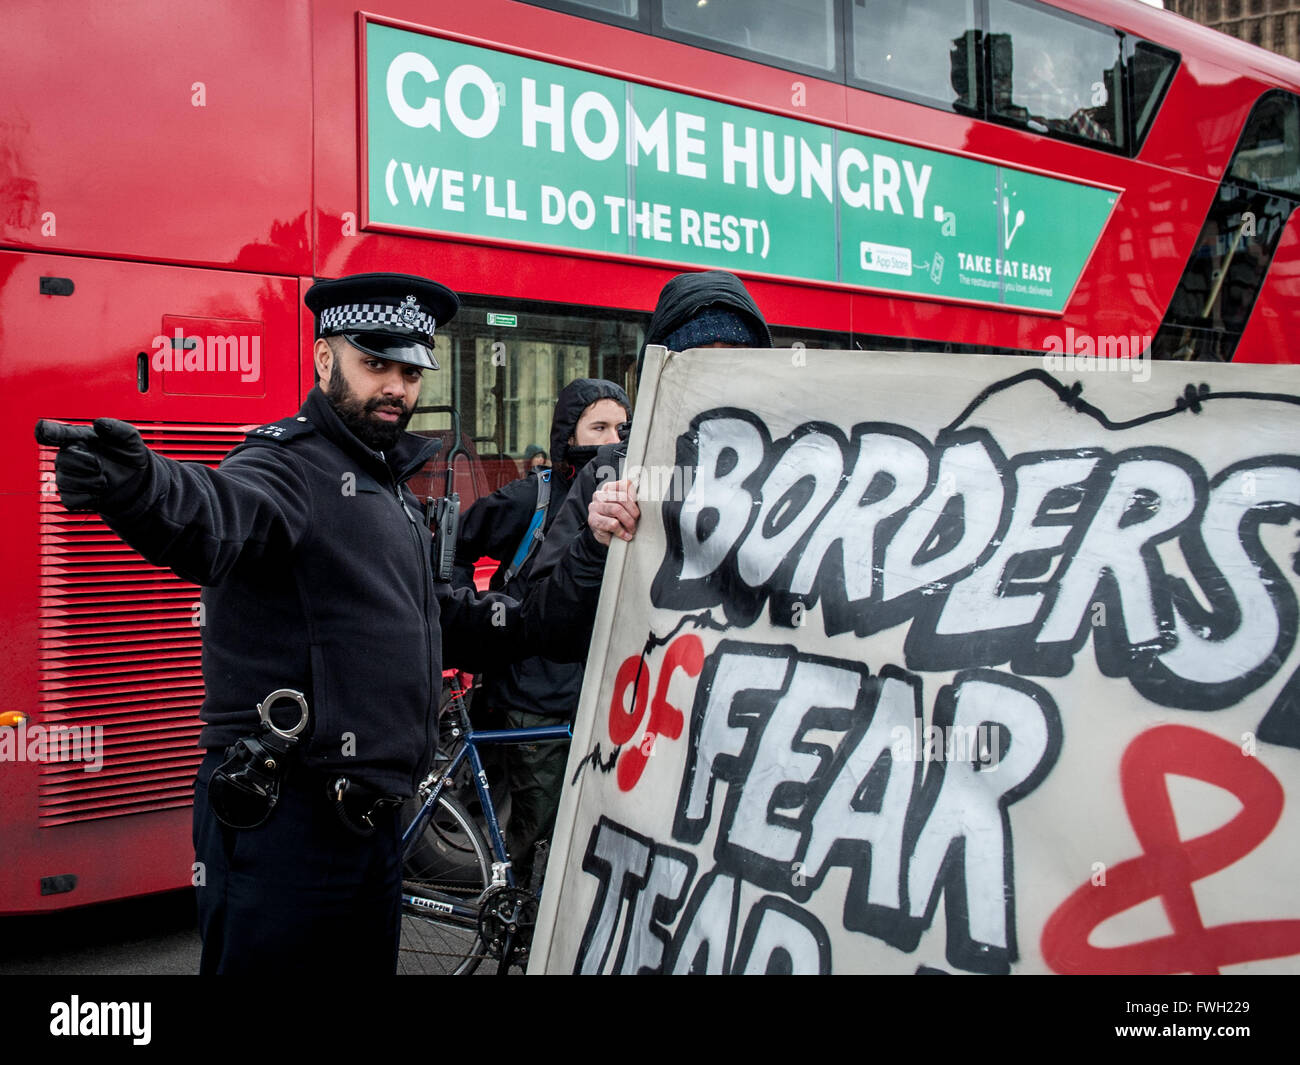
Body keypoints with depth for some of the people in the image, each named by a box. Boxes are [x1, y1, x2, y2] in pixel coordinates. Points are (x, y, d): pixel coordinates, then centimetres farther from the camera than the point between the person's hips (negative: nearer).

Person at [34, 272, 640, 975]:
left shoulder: (392, 492, 20)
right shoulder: (288, 463, -10)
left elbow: (444, 623, 27)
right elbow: (220, 514, -34)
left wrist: (589, 562, 23)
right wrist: (138, 487, -58)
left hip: (371, 822, 9)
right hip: (281, 817, -9)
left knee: (368, 963, 17)